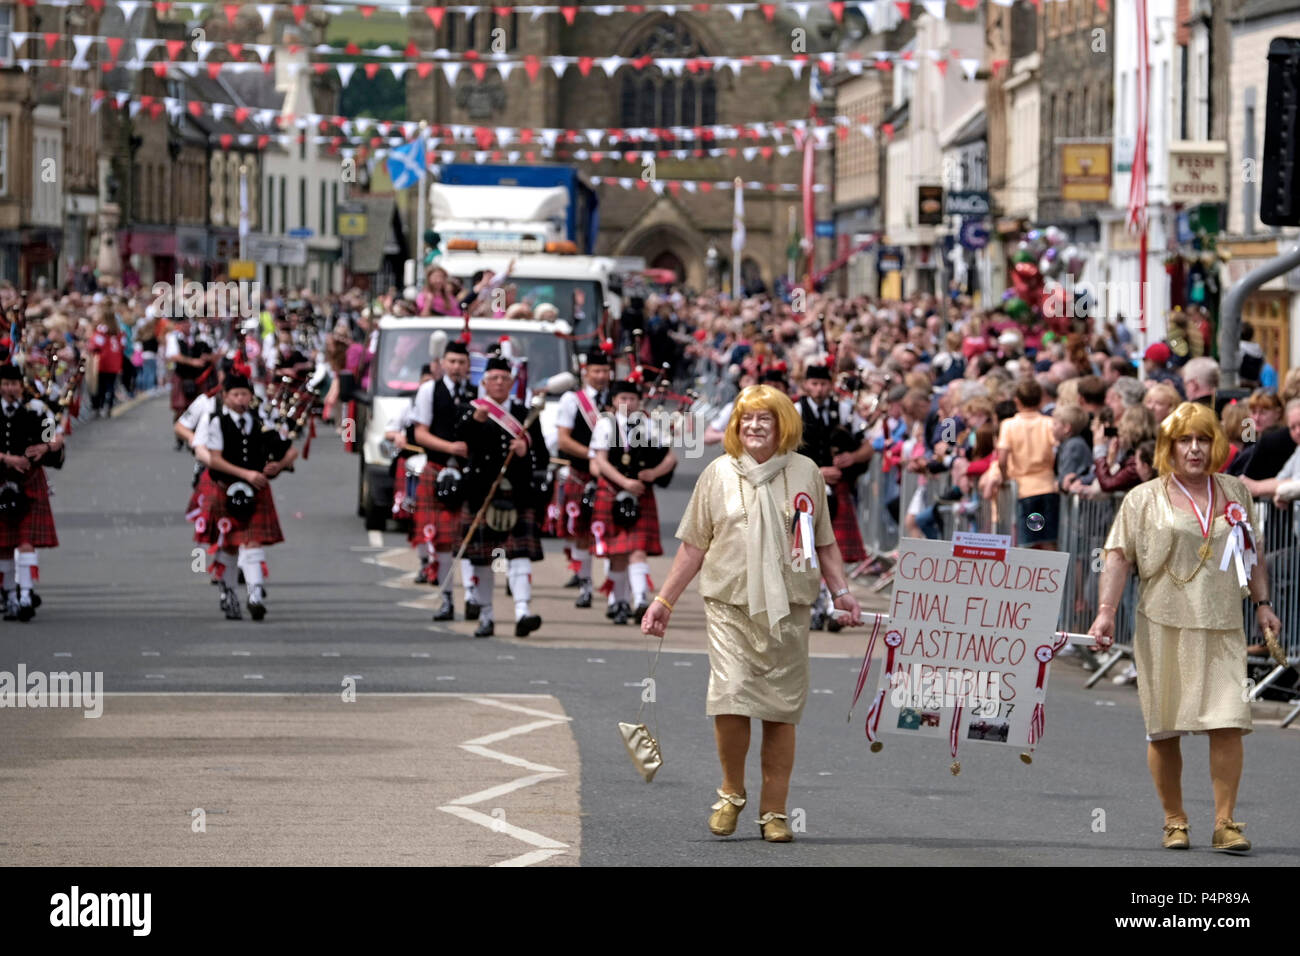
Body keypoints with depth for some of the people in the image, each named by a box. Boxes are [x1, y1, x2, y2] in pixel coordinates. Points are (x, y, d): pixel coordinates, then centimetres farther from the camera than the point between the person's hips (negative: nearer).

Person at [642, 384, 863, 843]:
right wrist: (664, 601, 10)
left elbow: (824, 542, 17)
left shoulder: (806, 473, 9)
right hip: (729, 603, -1)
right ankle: (731, 794, 7)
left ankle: (774, 812, 9)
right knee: (730, 696, -15)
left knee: (781, 710, 0)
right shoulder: (718, 474, 8)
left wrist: (842, 591, 6)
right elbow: (694, 546, 12)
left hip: (788, 608, 1)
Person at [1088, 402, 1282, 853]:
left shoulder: (1235, 493, 12)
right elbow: (1119, 557, -2)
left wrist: (1262, 603, 15)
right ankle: (1174, 821, 16)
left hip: (1222, 627, 2)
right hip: (1164, 626, -2)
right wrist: (1106, 610, -11)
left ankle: (1225, 823, -3)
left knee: (1228, 723, -9)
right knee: (1164, 729, 3)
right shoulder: (1145, 499, 3)